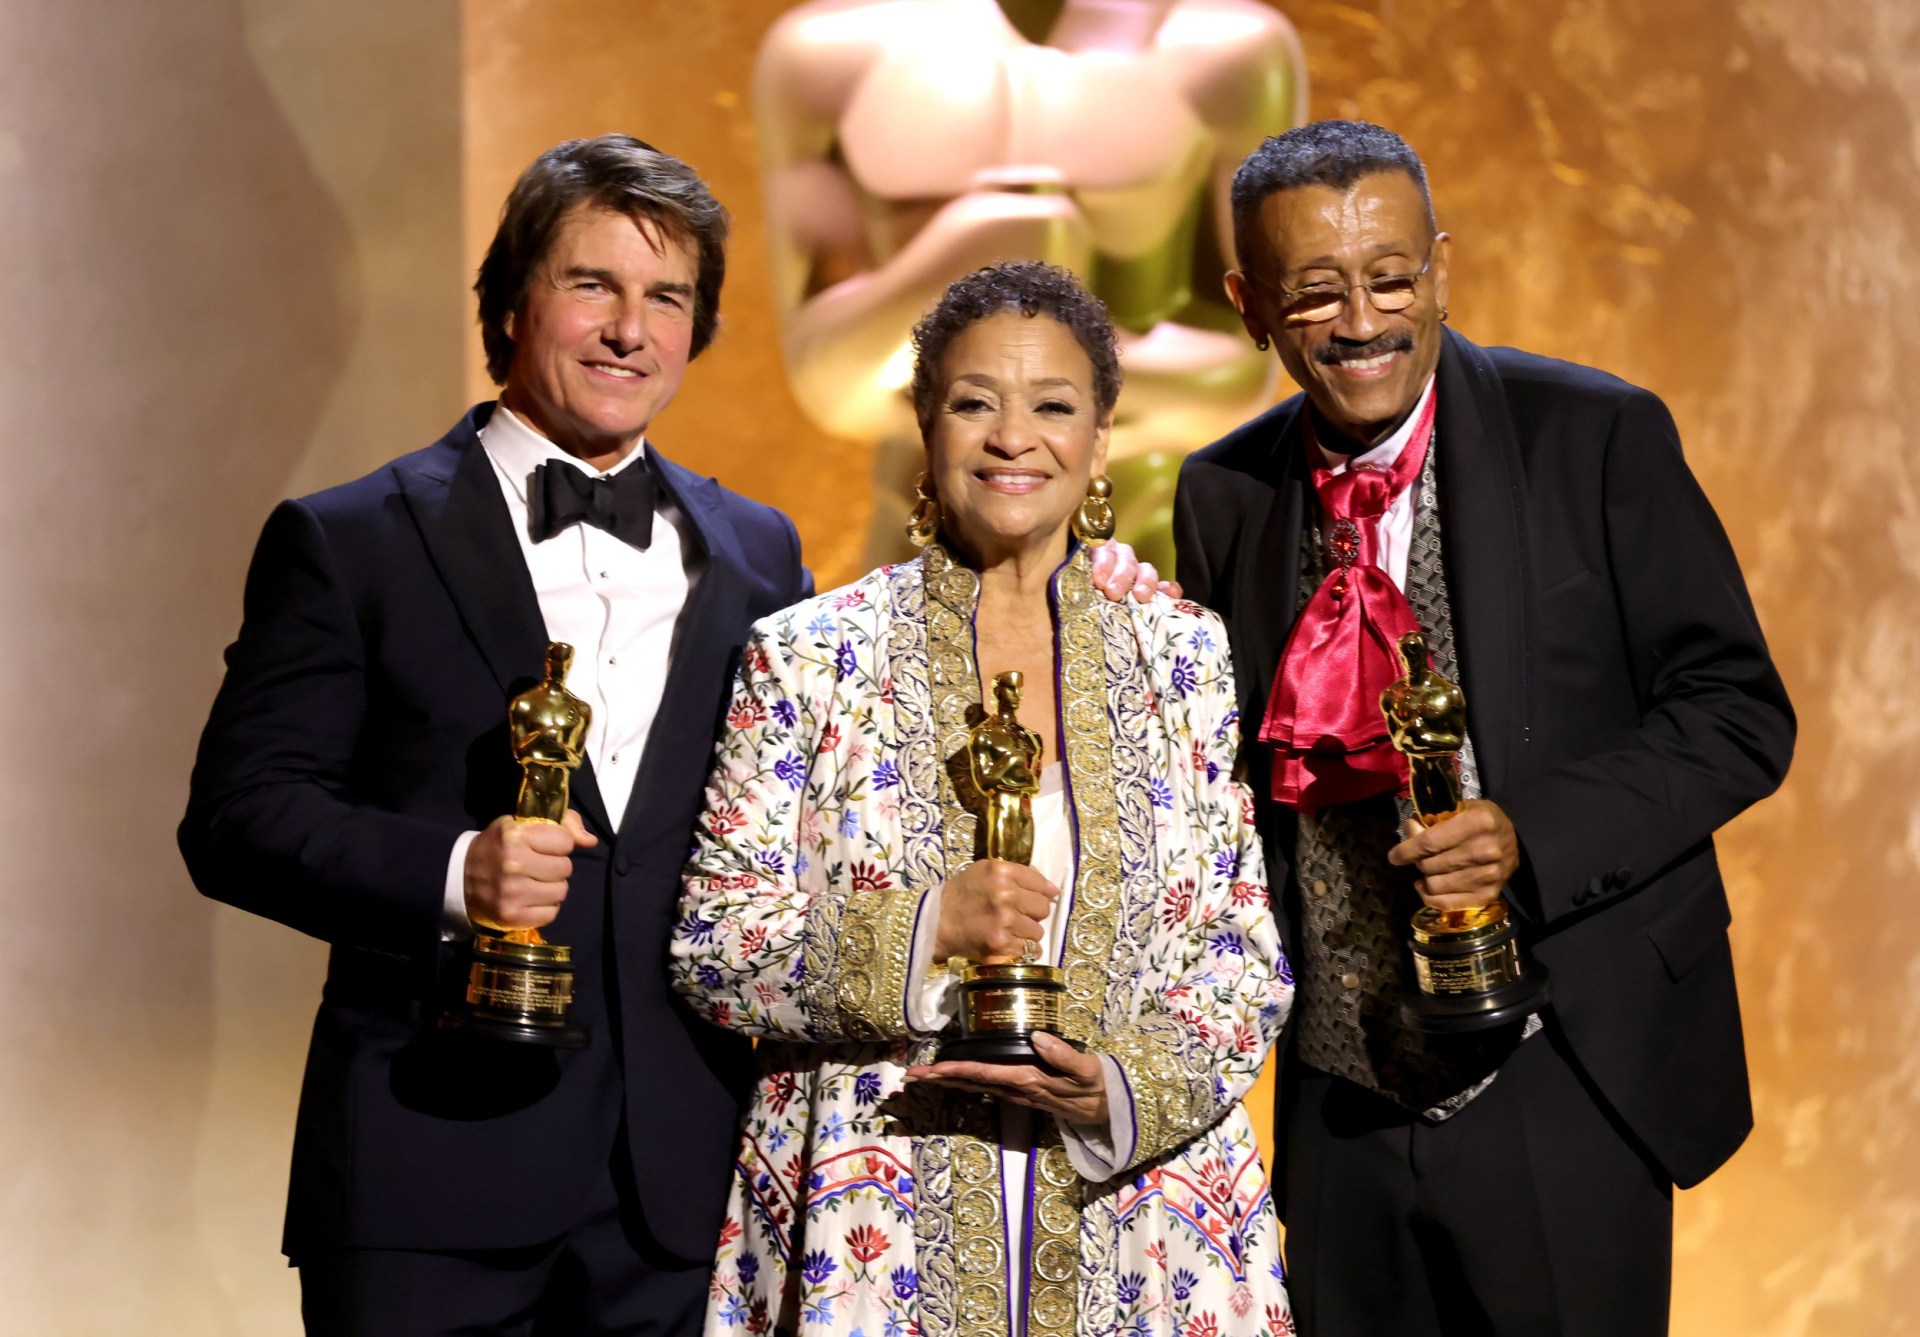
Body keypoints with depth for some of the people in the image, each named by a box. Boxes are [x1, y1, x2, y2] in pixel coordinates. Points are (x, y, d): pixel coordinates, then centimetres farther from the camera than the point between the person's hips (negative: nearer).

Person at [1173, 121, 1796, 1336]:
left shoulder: (1600, 438, -7)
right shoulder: (1225, 494, 5)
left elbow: (1740, 712, -7)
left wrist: (1533, 835, -21)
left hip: (1561, 1092, -3)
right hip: (1339, 1101, 4)